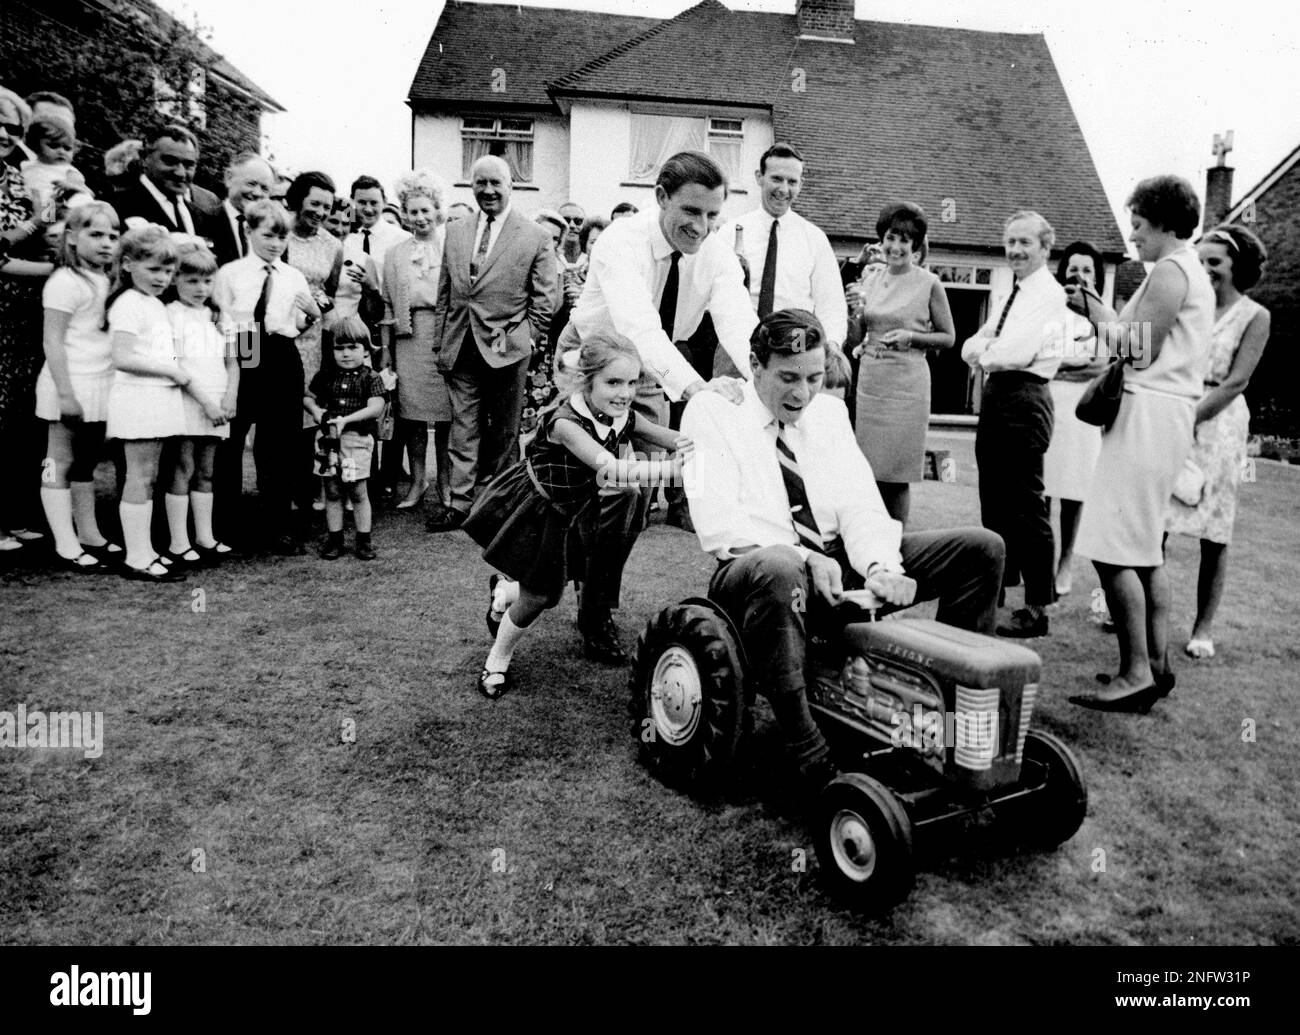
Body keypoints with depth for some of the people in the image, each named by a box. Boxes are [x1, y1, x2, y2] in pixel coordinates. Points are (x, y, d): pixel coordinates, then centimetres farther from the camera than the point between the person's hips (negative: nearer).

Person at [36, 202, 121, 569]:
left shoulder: (105, 281, 12)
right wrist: (66, 393, -18)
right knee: (62, 463, 0)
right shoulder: (65, 281, -10)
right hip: (72, 387, -7)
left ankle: (89, 535, 23)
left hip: (99, 387, 7)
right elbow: (53, 341, -13)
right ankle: (65, 546, 3)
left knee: (86, 462, 15)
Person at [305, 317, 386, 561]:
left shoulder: (371, 378, -1)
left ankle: (364, 539, 13)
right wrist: (315, 410, -4)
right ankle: (335, 538, 17)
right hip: (328, 438, 3)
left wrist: (346, 419, -20)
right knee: (332, 492, 8)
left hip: (357, 439, -3)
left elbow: (376, 408, -13)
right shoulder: (325, 375, 9)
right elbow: (308, 397, 18)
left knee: (357, 492, 2)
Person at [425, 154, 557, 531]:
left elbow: (543, 300, 0)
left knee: (502, 431, 8)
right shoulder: (455, 232, 12)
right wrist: (442, 341, 7)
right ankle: (460, 502, 9)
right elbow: (444, 292, 13)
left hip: (505, 349, -3)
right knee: (463, 427, 4)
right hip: (461, 347, 3)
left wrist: (522, 339, -7)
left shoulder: (536, 237, -1)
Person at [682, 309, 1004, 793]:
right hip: (755, 567, -5)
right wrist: (804, 557, -27)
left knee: (982, 548, -4)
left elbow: (859, 502, 1)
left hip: (838, 564, 6)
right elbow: (718, 525, -15)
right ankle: (810, 758, -33)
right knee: (776, 572, -44)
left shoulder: (828, 412, 13)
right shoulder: (711, 411, -4)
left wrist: (880, 566, -20)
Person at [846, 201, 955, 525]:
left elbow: (948, 337, 4)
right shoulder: (870, 277, 9)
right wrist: (854, 312, -8)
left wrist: (911, 336, -11)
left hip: (906, 384, -4)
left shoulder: (928, 283, -2)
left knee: (896, 476, 0)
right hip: (868, 379, 4)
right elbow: (853, 341, 11)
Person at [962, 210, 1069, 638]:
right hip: (994, 396, 9)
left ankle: (1037, 610, 0)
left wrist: (986, 353, -2)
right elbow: (970, 348, 14)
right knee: (994, 502, 15)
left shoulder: (1050, 295, -8)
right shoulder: (1008, 296, 19)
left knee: (1026, 507, -6)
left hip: (1024, 399, -9)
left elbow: (1017, 353, -20)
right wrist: (984, 350, -8)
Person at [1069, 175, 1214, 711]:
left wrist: (1098, 312, -1)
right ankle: (1157, 662, 17)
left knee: (1111, 549, -13)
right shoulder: (1191, 271, 24)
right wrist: (1103, 312, 11)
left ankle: (1135, 674, -12)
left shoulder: (1170, 272, -9)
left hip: (1149, 409, -11)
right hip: (1164, 411, 11)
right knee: (1144, 549, 13)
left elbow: (1138, 352, -14)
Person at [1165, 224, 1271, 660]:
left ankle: (1203, 627, 12)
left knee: (1213, 534, 2)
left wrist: (1190, 418, -16)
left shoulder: (1254, 316, 1)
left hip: (1217, 423, -2)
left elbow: (1235, 382, -7)